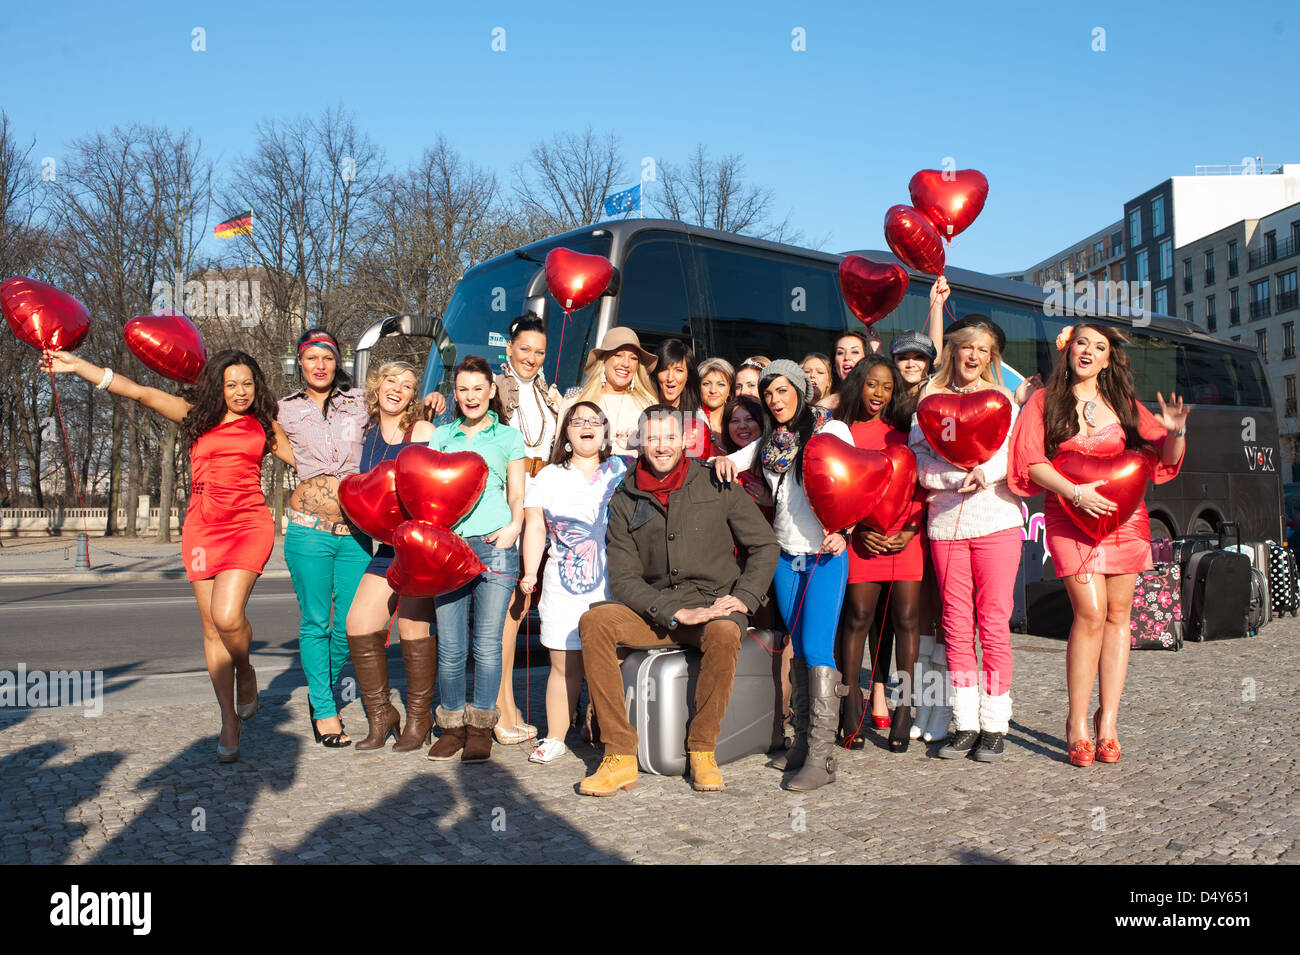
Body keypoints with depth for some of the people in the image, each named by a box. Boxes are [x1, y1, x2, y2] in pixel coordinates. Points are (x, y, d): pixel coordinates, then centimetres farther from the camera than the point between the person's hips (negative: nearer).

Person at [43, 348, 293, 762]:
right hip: (202, 527, 2)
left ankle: (245, 672, 11)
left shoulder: (264, 425, 11)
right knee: (212, 628, 4)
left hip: (248, 524, -2)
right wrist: (77, 365, -2)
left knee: (227, 615, -22)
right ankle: (229, 722, 14)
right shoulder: (196, 415, 10)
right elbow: (140, 392, 3)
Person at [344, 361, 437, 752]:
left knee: (413, 628, -3)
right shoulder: (368, 436, 12)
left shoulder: (422, 431, -5)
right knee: (359, 624, -3)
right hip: (387, 546, 6)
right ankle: (380, 714, 13)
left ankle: (419, 718, 14)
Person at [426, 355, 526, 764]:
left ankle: (480, 727, 6)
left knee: (487, 642, -4)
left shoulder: (508, 436, 15)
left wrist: (514, 524, -8)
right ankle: (452, 725, 13)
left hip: (494, 546, -2)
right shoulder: (440, 436, 20)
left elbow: (517, 494, 11)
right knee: (450, 645, -1)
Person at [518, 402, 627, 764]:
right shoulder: (549, 477, 13)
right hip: (565, 585, 0)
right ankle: (555, 738, 13)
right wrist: (530, 572, -2)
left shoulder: (622, 472, 12)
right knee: (565, 665, 2)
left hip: (613, 583, 0)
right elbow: (535, 527, 8)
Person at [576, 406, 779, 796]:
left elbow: (764, 545, 4)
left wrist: (743, 598, -11)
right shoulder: (625, 501, 5)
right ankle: (620, 756, -22)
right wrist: (676, 612, -15)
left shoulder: (716, 486, 1)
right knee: (593, 622, -24)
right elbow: (623, 578, -1)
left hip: (713, 604, -2)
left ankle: (703, 752, -17)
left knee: (724, 634, -36)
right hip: (654, 610, 2)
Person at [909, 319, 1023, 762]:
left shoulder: (1002, 399, 12)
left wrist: (984, 472, -22)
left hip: (997, 521, -1)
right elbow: (917, 457, 2)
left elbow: (1013, 452, -2)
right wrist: (958, 479, -14)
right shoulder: (931, 397, 13)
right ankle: (965, 725, 11)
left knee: (993, 625, -3)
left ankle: (994, 726, 6)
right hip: (945, 523, 1)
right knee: (956, 626, 3)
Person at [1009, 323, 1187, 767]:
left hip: (1125, 515, 3)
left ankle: (1107, 720, 9)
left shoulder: (1124, 404, 12)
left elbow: (1165, 458, 13)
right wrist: (1075, 492, -17)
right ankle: (1078, 723, -1)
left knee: (1118, 613, 1)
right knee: (1091, 612, -14)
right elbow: (1031, 461, -5)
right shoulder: (1044, 401, 5)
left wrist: (1175, 433, -9)